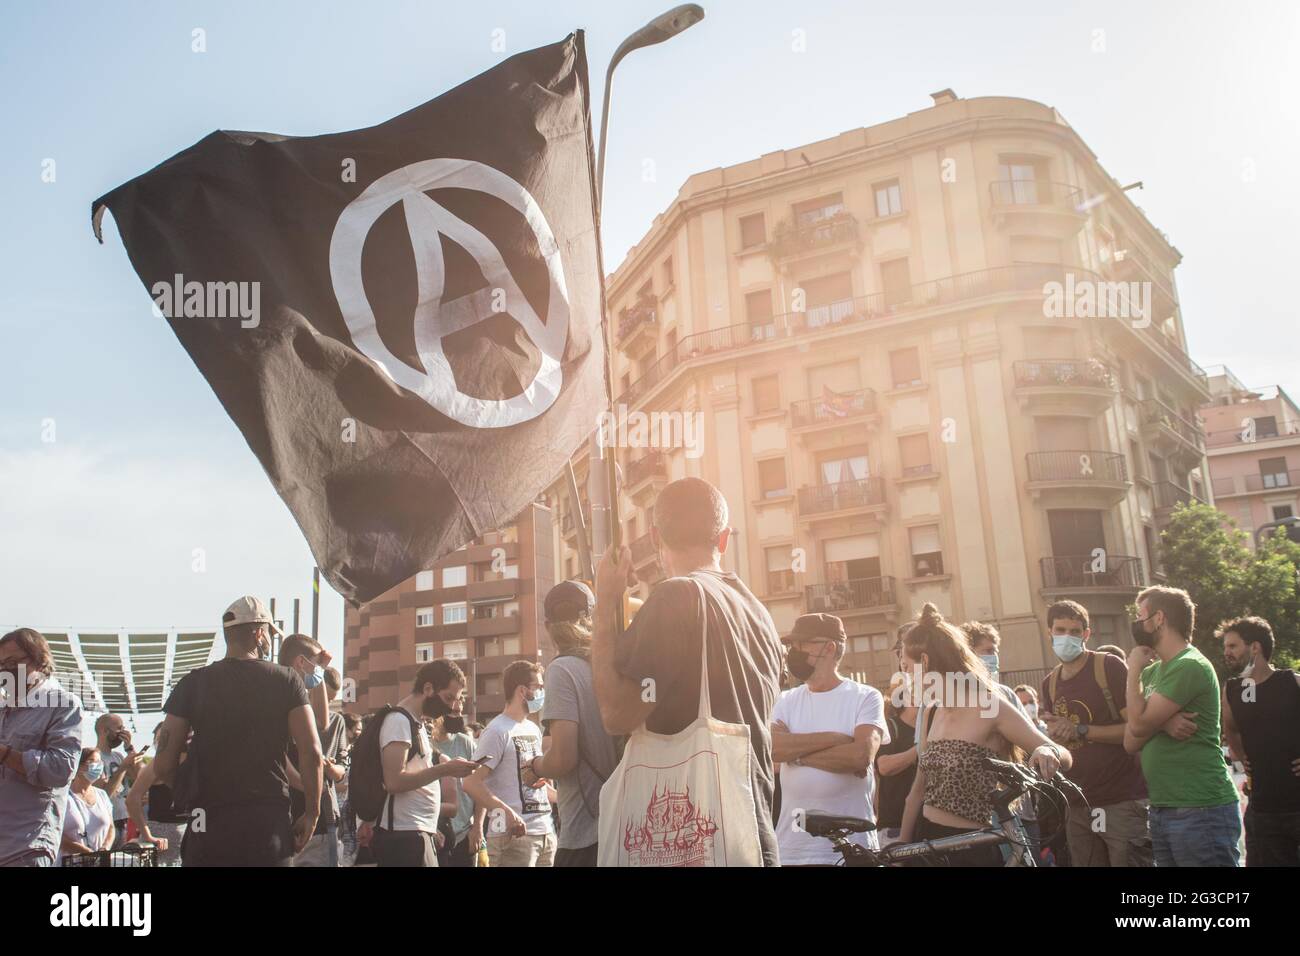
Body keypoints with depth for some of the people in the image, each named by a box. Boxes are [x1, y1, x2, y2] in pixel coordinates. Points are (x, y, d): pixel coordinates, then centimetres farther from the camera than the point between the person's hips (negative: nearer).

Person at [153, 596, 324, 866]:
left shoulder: (194, 683, 2)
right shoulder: (287, 680, 0)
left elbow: (163, 765, 0)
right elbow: (312, 752, -8)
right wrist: (312, 812, 3)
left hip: (210, 825, 0)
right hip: (271, 823, 0)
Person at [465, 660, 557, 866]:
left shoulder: (534, 729, 16)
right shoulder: (498, 731, -9)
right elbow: (472, 783, -17)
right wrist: (507, 812, -26)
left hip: (545, 831, 8)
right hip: (514, 834, -8)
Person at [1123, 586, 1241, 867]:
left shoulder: (1190, 667, -13)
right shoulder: (1152, 671, 14)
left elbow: (1139, 725, -16)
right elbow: (1131, 743, 8)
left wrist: (1134, 670, -5)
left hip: (1201, 809, -8)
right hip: (1162, 809, 8)